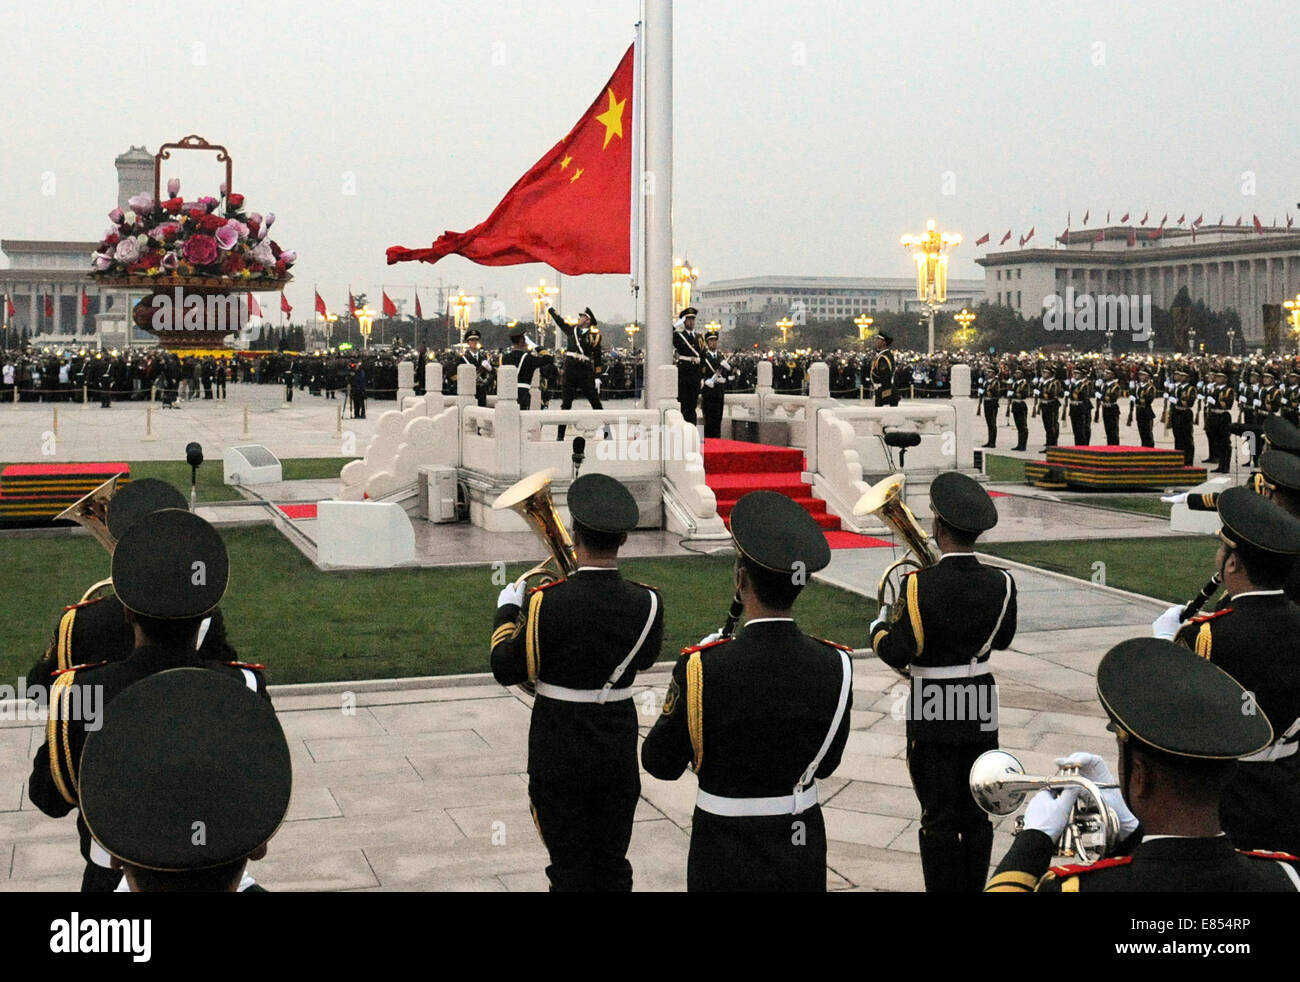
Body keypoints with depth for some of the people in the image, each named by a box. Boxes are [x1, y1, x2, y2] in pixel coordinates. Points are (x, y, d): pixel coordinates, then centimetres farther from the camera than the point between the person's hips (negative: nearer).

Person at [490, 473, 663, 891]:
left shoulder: (547, 602, -20)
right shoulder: (647, 604, -11)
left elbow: (507, 670, -9)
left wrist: (507, 610, 7)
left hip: (558, 761, -3)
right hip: (619, 760, 3)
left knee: (570, 871, 11)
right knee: (613, 870, 17)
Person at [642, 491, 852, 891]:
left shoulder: (701, 670, -23)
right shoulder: (835, 667, -13)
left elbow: (661, 764, -8)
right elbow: (825, 764, 2)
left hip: (726, 861, -2)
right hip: (804, 857, 3)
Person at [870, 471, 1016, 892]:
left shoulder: (920, 586, -20)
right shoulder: (1001, 584, -7)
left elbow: (897, 654, -17)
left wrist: (880, 625, 3)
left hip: (933, 715, -4)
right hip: (982, 712, 4)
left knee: (939, 818, 6)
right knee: (977, 816, 15)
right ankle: (973, 888, 24)